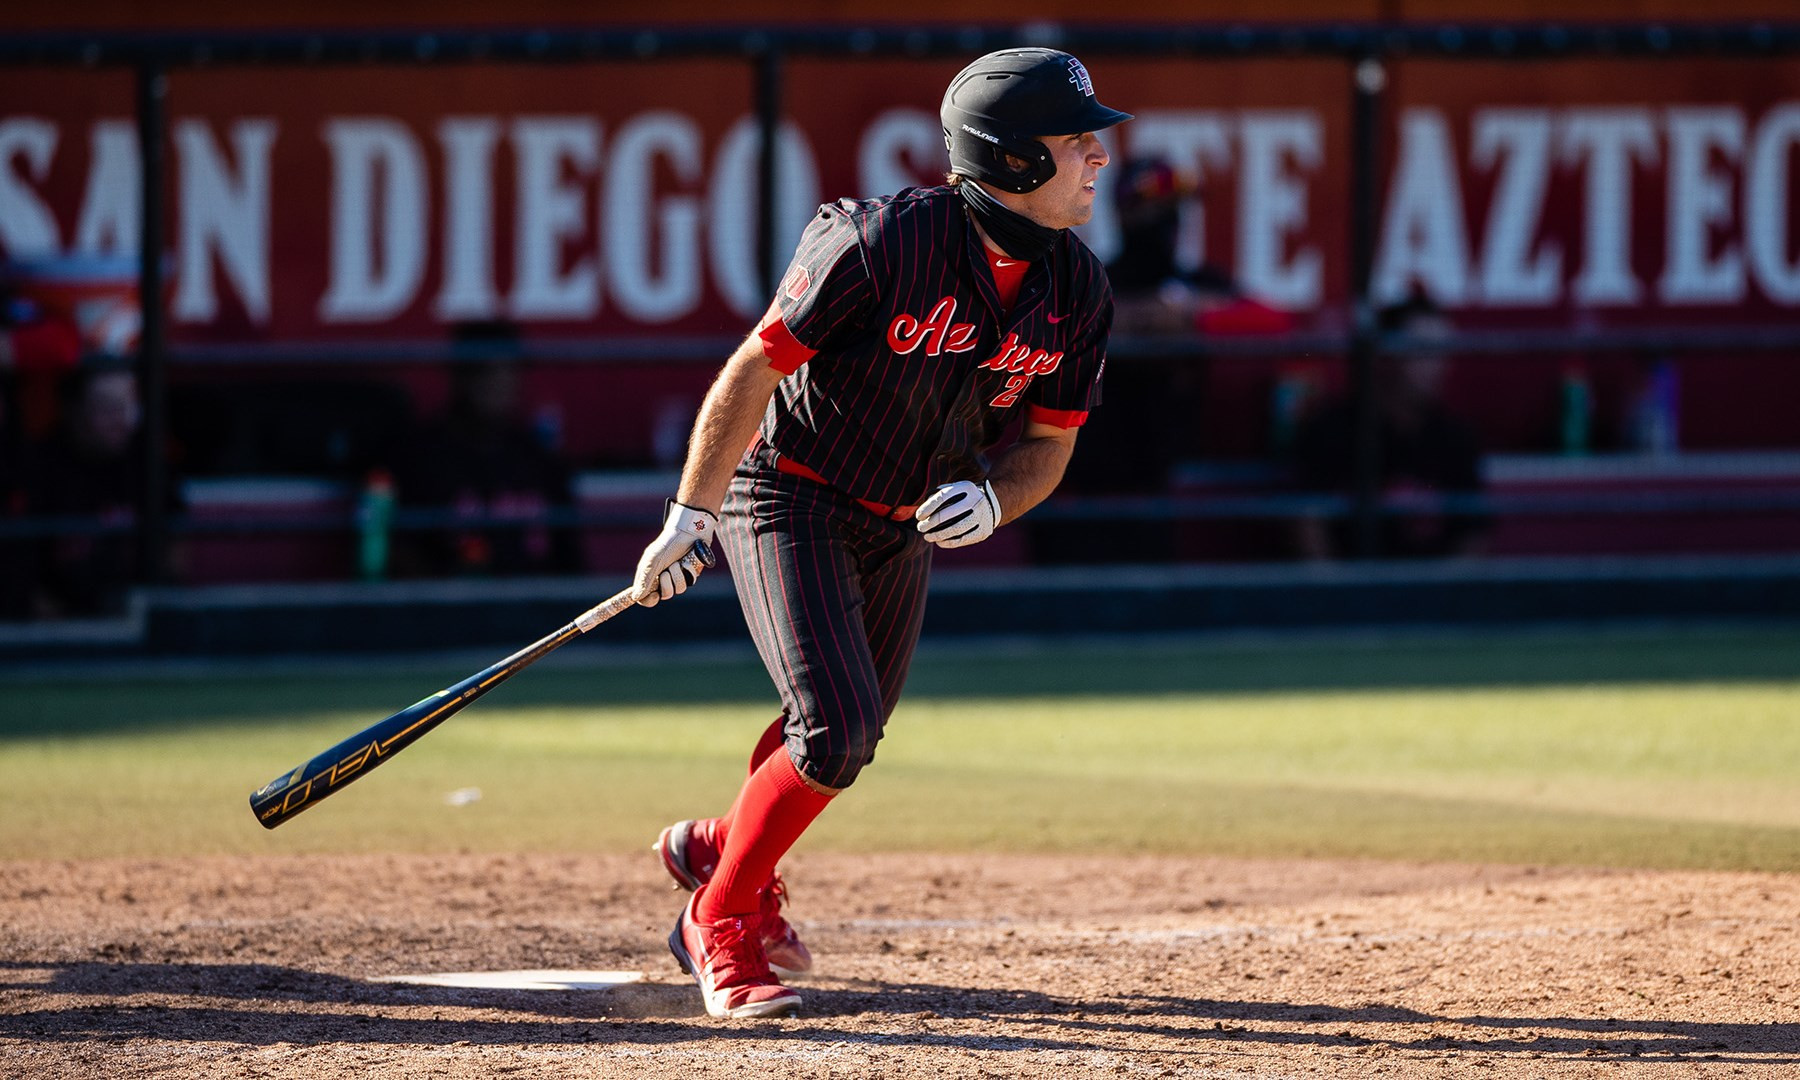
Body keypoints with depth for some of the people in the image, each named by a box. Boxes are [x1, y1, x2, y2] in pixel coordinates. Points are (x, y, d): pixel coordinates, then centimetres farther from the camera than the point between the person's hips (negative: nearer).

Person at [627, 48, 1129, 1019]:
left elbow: (1048, 448, -1)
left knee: (852, 734, 20)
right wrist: (690, 518, -17)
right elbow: (754, 369, -20)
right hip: (790, 495, -7)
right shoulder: (883, 244, -29)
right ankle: (720, 922, 1)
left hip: (907, 527, 7)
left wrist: (991, 501, -23)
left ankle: (722, 849, 48)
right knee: (837, 729, -19)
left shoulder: (1076, 293, -11)